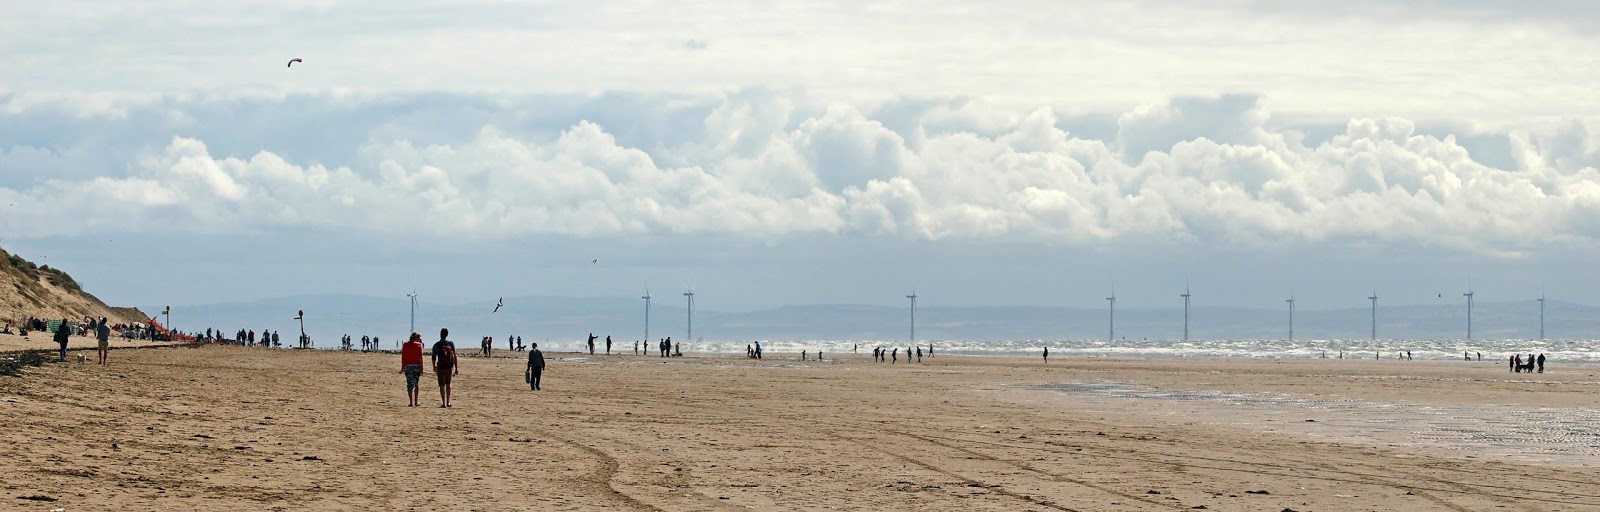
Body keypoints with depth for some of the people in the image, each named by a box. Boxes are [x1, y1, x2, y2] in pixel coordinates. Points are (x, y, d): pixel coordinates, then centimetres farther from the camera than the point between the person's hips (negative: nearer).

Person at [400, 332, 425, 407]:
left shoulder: (405, 344, 4)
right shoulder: (418, 345, -5)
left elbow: (403, 357, 2)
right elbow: (420, 357, -10)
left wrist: (402, 367, 6)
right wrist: (421, 368, -7)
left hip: (407, 366, 1)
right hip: (416, 366, -1)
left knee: (409, 384, 3)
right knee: (416, 383, 13)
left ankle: (411, 402, -4)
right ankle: (416, 402, 14)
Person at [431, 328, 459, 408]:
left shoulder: (436, 345, -5)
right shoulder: (451, 343, 0)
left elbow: (434, 357, -1)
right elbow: (454, 356, -1)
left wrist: (434, 367, 16)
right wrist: (456, 368, 3)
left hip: (441, 367, -3)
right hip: (450, 367, 3)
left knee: (442, 385, 0)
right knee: (448, 384, 18)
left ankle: (443, 403, -8)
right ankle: (448, 402, 21)